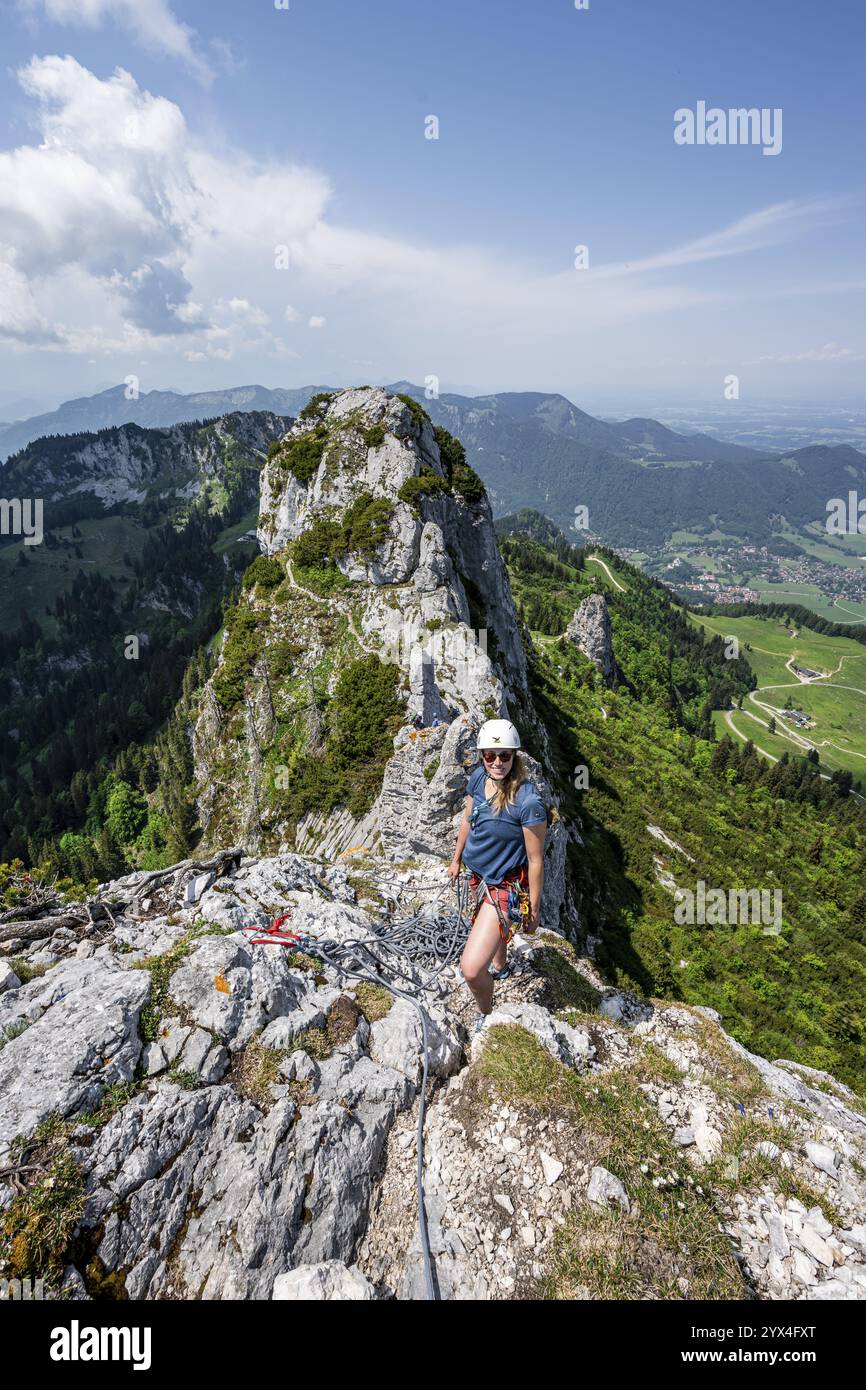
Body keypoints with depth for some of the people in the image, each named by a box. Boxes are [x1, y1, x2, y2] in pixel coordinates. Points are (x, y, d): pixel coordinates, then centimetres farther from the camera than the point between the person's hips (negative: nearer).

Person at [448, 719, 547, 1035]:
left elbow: (535, 861, -20)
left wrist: (533, 909, -12)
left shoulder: (528, 801, -31)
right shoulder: (478, 777, -11)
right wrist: (457, 858, 18)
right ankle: (500, 966, 68)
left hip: (506, 885, -7)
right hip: (478, 874, 7)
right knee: (493, 924, 36)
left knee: (471, 969, -14)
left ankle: (485, 1015, 19)